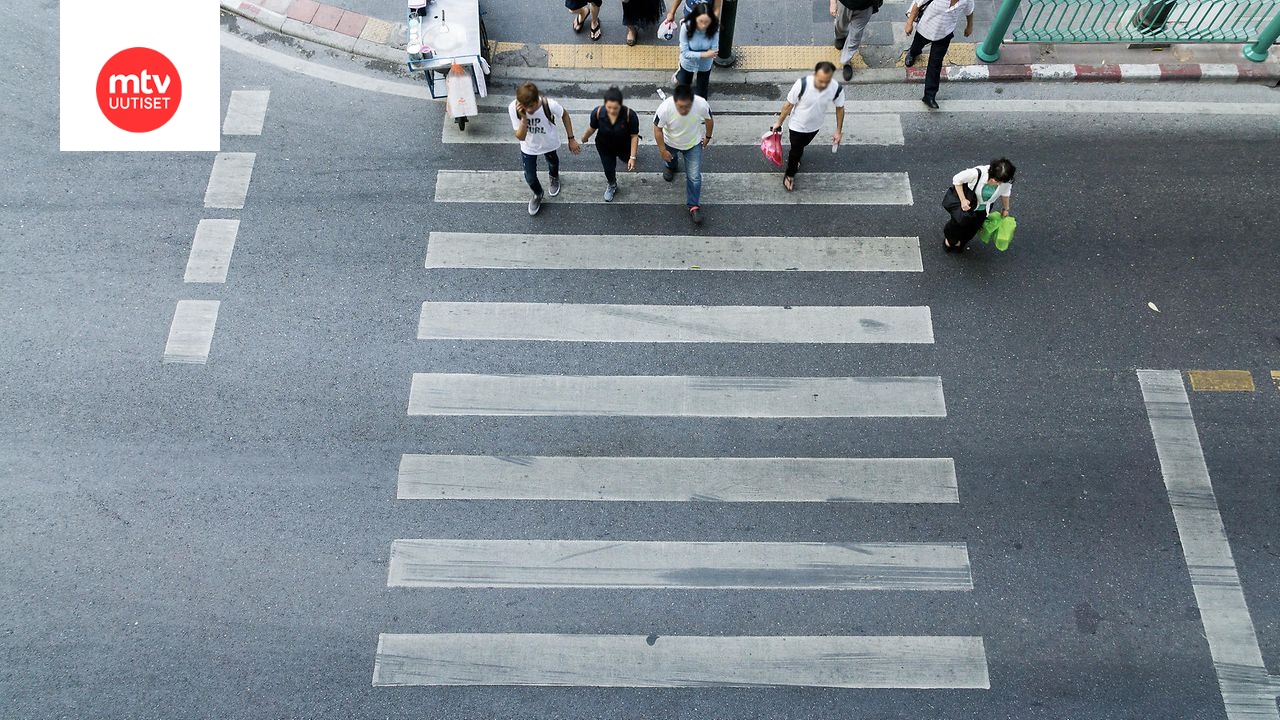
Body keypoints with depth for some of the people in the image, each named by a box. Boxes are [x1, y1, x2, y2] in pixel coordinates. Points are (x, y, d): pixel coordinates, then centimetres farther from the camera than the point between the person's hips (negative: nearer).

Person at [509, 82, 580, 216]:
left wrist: (571, 139, -9)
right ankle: (538, 194, 48)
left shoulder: (549, 105, -38)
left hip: (549, 143, 0)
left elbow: (565, 115, -15)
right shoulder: (513, 108, -34)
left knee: (553, 163, 31)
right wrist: (523, 118, -46)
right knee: (530, 178, 11)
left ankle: (554, 177, 69)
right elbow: (520, 137, -29)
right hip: (529, 147, 0)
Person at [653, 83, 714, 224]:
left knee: (694, 177, 0)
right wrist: (662, 150, -12)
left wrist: (707, 137, 5)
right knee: (669, 158, 32)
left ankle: (693, 206, 20)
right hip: (671, 143, 0)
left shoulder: (702, 104, -35)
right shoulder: (665, 108, -39)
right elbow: (657, 129, -19)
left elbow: (709, 120, -11)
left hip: (693, 144, 0)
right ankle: (672, 166, 68)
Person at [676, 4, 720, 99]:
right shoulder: (686, 27, -31)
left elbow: (713, 51, -21)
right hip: (688, 65, 0)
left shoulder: (714, 28, -28)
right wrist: (703, 54, -35)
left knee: (700, 96, 13)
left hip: (704, 66, 1)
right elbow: (685, 52, -27)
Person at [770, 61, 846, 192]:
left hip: (815, 126, 3)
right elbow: (789, 104, -19)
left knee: (801, 145, 30)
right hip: (797, 125, -3)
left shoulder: (836, 89, -28)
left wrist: (839, 131, -2)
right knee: (796, 150, 13)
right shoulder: (802, 84, -35)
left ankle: (794, 157, 63)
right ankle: (789, 174, 42)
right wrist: (779, 122, -7)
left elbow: (840, 108, -9)